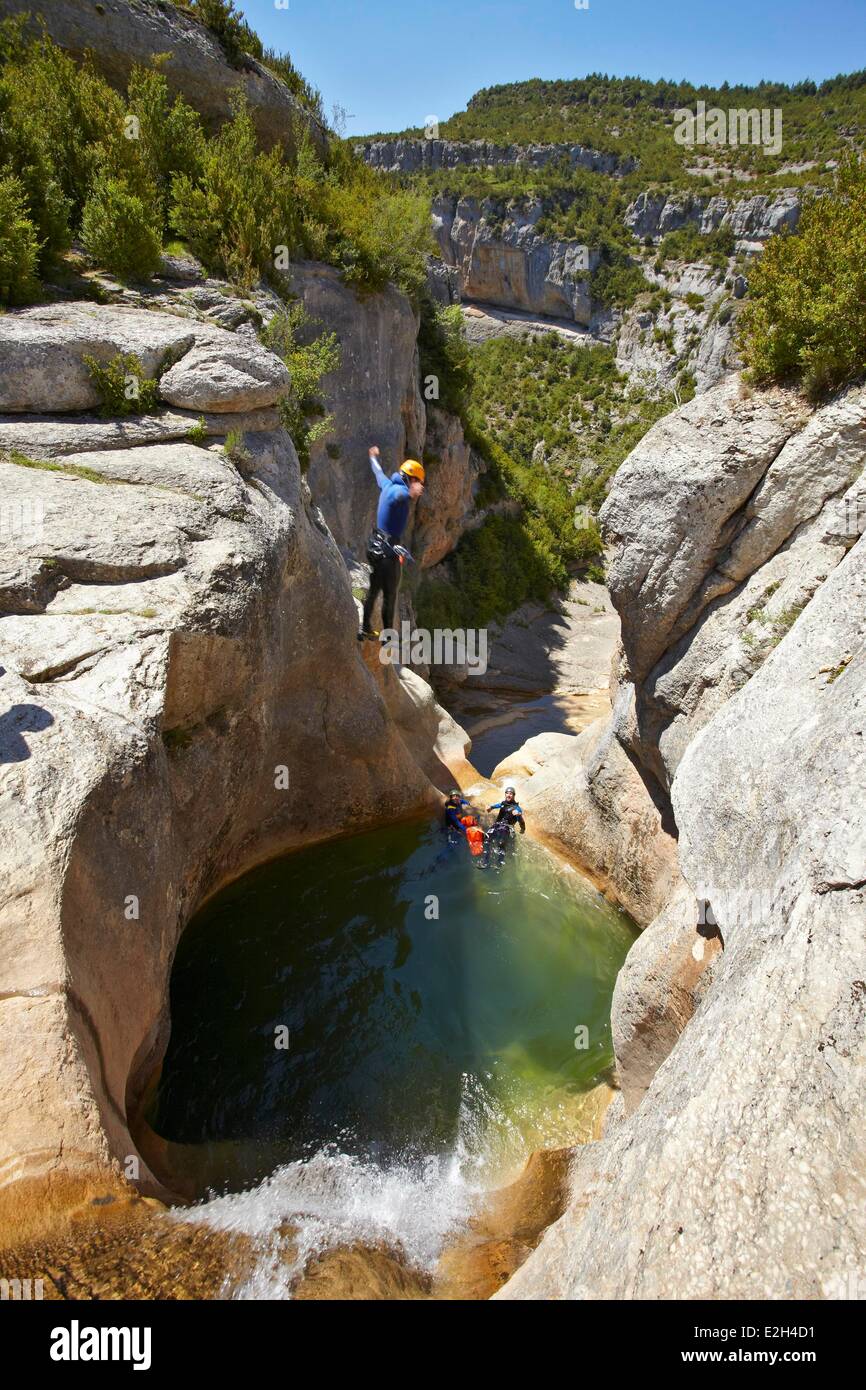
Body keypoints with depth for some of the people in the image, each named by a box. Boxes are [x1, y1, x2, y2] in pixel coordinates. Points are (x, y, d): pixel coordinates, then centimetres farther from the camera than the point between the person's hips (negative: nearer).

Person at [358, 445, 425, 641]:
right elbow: (400, 496, -45)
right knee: (389, 595, 0)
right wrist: (410, 494, -66)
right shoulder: (400, 490, -18)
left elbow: (378, 473, 31)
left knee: (373, 589, 20)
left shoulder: (387, 485, 8)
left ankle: (365, 628, 30)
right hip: (388, 550, -10)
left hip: (375, 545, 10)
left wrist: (374, 457, 50)